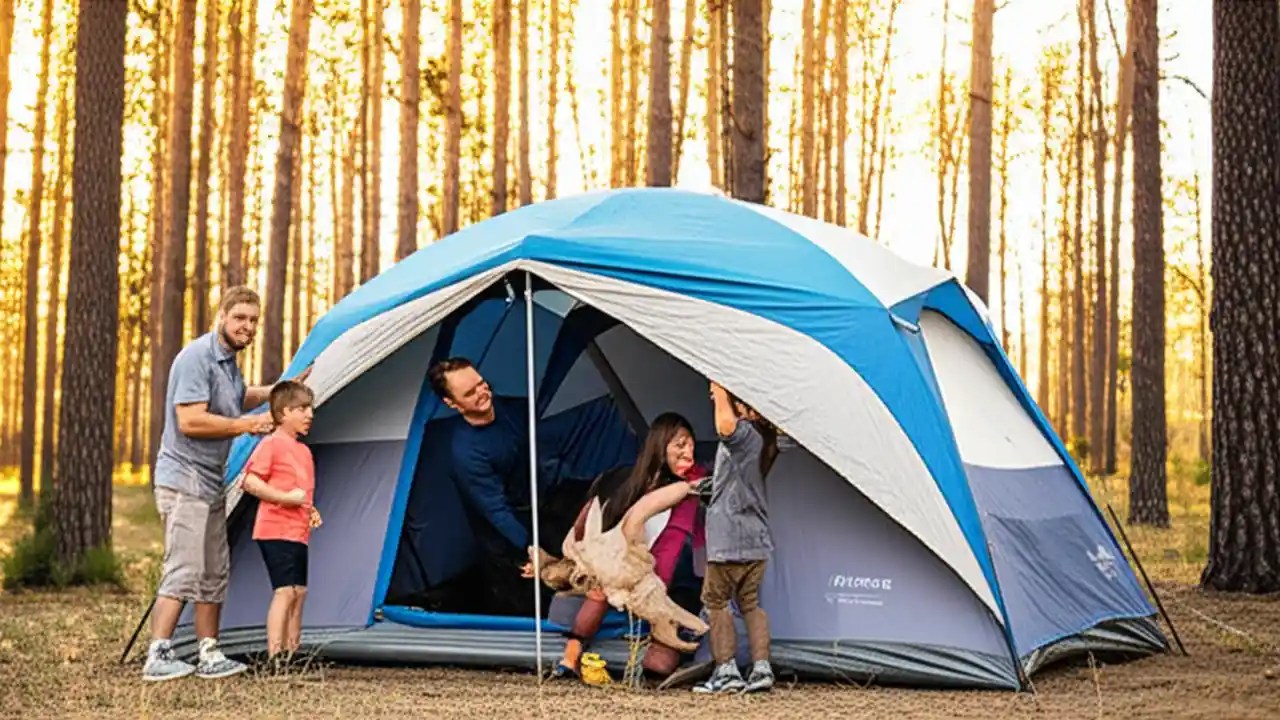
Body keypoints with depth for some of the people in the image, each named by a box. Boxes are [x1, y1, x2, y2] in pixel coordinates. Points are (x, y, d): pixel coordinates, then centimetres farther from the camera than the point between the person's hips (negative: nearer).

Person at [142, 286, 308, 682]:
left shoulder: (228, 361, 13)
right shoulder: (196, 357, -17)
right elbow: (190, 421, -26)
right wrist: (247, 425, -18)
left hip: (210, 482, 10)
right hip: (184, 479, -10)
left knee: (214, 573, 13)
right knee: (183, 571, -14)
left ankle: (209, 656, 19)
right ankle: (158, 658, -13)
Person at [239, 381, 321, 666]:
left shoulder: (303, 451, 17)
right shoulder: (271, 444, -9)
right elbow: (250, 482, -17)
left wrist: (312, 511, 10)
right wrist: (285, 498, -20)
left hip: (297, 533, 9)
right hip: (275, 531, -9)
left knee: (299, 591, 10)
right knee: (285, 591, -14)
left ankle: (292, 653, 17)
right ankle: (274, 657, -14)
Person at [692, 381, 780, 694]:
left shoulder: (743, 433, -16)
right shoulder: (765, 437, 11)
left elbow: (725, 424, -41)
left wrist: (719, 391, -26)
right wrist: (720, 394, 23)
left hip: (729, 538, -8)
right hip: (757, 538, 8)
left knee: (716, 600, 2)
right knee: (750, 602, 14)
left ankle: (726, 671, -1)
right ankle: (762, 669, 7)